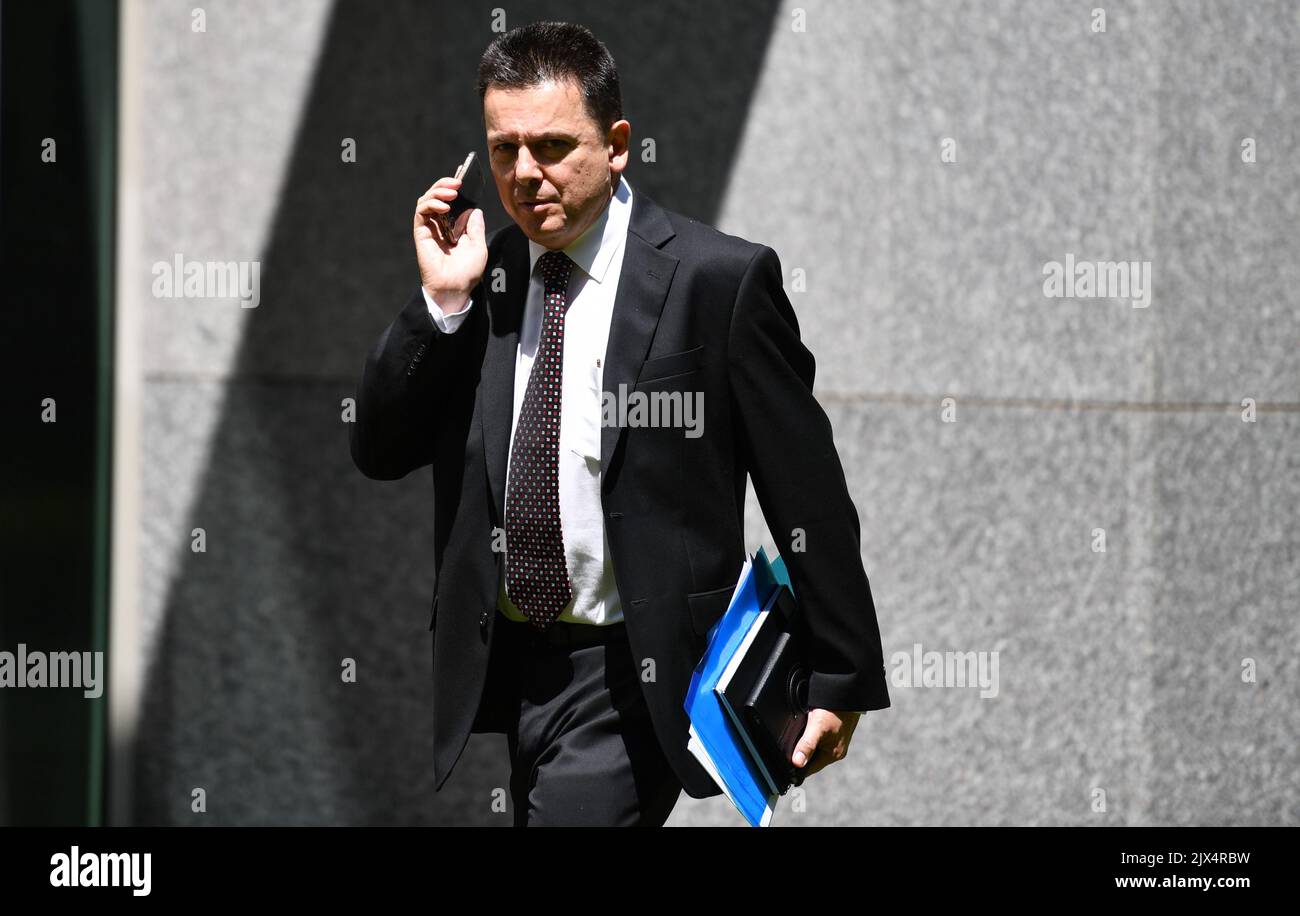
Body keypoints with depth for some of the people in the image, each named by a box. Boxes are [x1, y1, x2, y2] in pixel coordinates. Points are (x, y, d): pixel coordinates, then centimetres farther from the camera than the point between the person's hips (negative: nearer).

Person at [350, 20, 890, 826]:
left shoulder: (719, 278, -9)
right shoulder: (483, 277, 6)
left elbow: (806, 492, -7)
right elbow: (380, 452, 6)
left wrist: (840, 681, -6)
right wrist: (443, 300, -8)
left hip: (637, 678, -6)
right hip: (511, 666, 6)